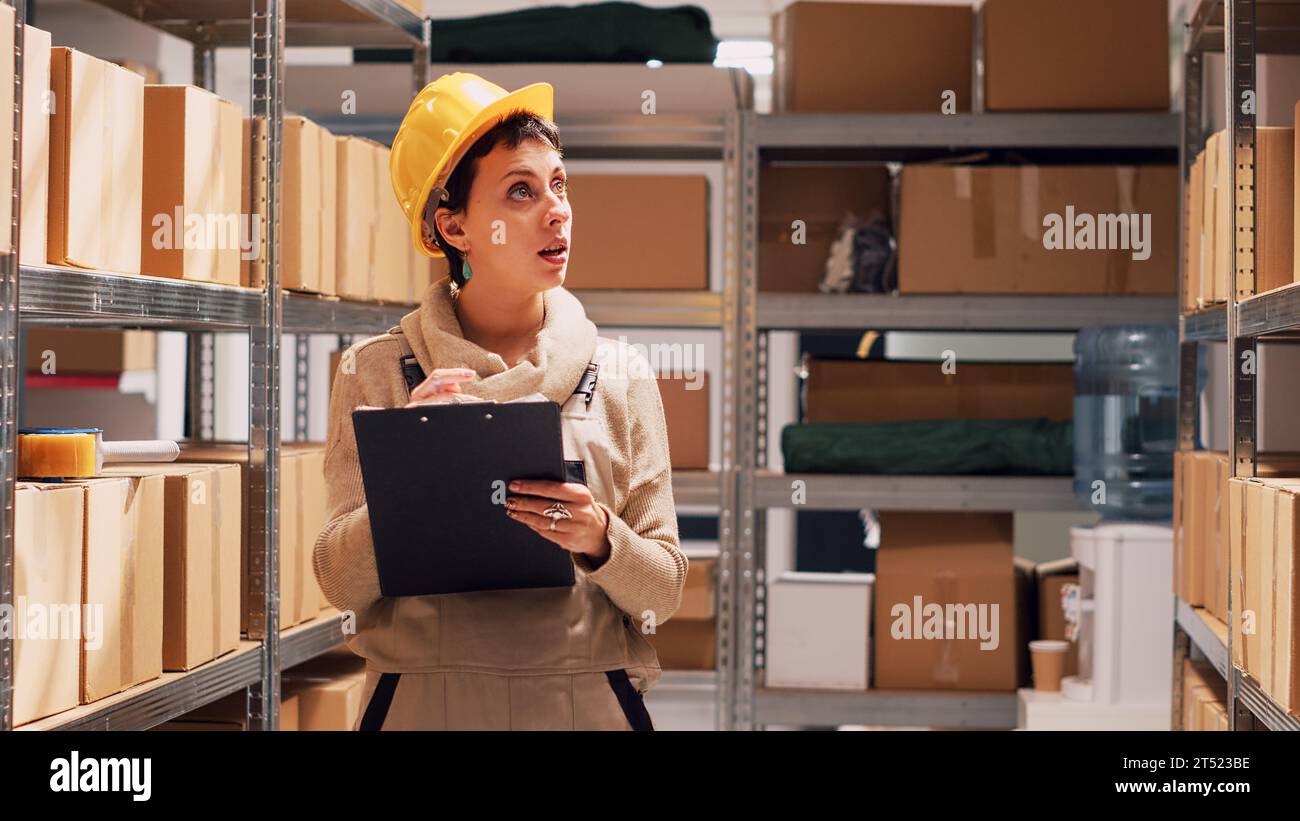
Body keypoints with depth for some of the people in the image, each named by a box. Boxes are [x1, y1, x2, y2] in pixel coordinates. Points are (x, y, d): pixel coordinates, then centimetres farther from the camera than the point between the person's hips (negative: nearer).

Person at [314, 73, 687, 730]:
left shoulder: (620, 375, 1)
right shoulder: (376, 372, -1)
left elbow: (663, 594, 0)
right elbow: (342, 584, -6)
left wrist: (601, 540, -20)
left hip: (585, 700, 1)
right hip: (423, 701, -1)